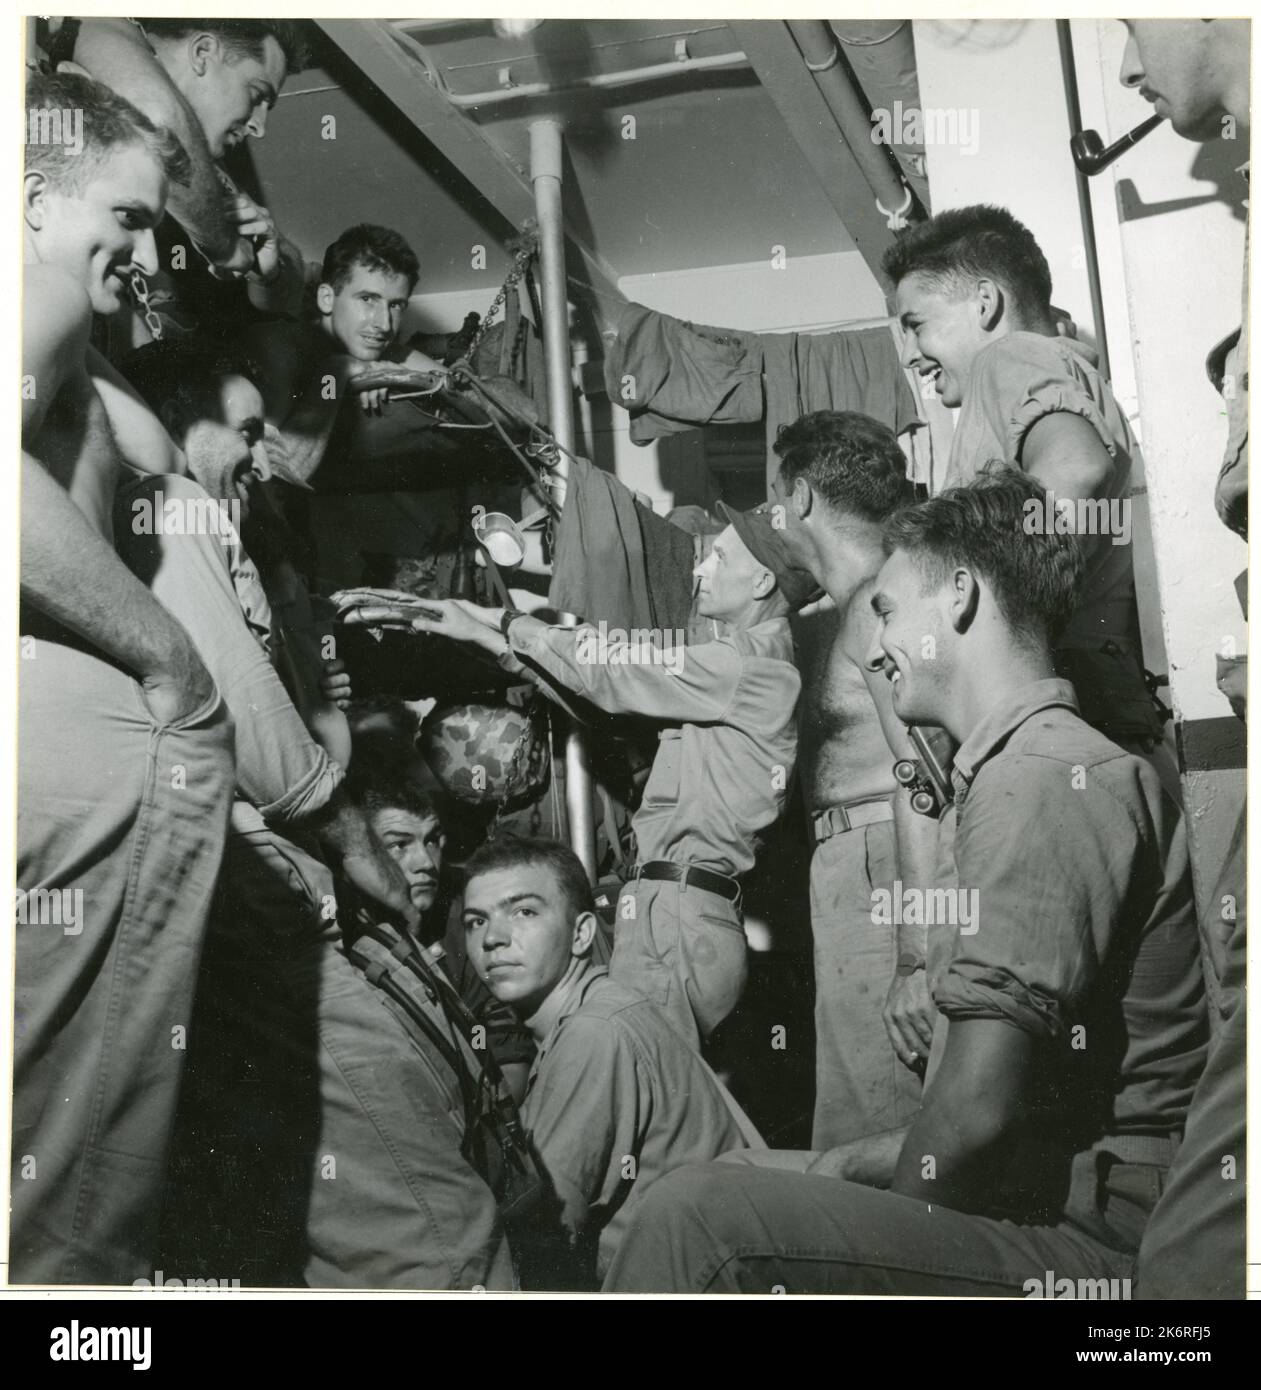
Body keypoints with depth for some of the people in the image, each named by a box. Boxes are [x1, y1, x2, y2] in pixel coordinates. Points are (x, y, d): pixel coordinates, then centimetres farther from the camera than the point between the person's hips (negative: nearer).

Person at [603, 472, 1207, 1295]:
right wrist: (853, 1166, 11)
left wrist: (894, 1232, -3)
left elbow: (978, 1108, -21)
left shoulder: (1045, 776, -16)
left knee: (702, 1219, -22)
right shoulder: (1036, 766, 18)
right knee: (737, 1178, 15)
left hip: (1095, 1242, -10)